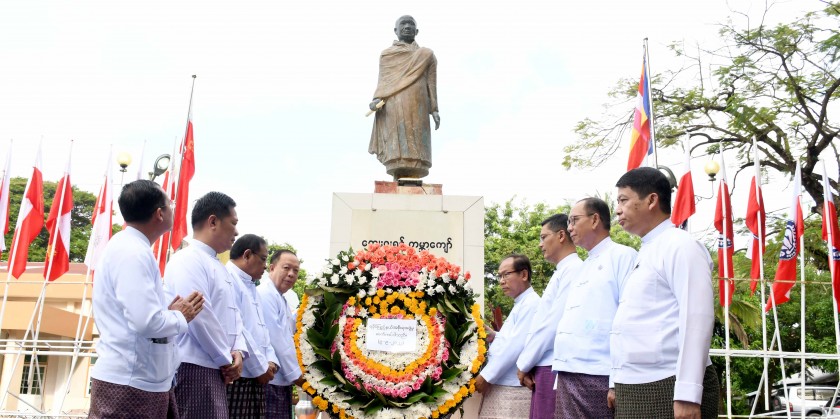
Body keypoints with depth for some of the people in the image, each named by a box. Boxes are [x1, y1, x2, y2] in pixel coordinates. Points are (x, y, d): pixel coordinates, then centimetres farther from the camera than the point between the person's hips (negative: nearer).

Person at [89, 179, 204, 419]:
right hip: (130, 384, -10)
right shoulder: (133, 252, -18)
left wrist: (170, 312, 4)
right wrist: (180, 316, -9)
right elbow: (147, 321, -26)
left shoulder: (129, 248, 14)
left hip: (144, 380, 10)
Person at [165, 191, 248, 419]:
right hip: (196, 368, -9)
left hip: (215, 368, 9)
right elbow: (199, 314, -20)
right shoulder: (188, 260, -12)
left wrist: (238, 351, 1)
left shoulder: (218, 266, 19)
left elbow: (233, 313, 19)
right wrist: (226, 359, -11)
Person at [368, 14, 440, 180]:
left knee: (414, 146, -13)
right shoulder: (386, 54, 23)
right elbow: (383, 81, 13)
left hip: (416, 105, 0)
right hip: (392, 106, 1)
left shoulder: (426, 55, 20)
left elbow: (431, 83, 12)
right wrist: (377, 99, -7)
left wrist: (434, 110, 0)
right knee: (396, 146, -13)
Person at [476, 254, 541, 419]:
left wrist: (487, 375, -16)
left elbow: (517, 344, -19)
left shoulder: (531, 303, -11)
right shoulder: (520, 304, 21)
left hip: (513, 388, -9)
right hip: (501, 385, 9)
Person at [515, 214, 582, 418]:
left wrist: (524, 363, -9)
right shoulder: (562, 272, 20)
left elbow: (555, 322, -16)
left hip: (554, 367, -9)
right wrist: (527, 362, 12)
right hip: (544, 367, 9)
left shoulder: (573, 270, -10)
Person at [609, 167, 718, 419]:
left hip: (667, 390, -8)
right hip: (633, 391, 8)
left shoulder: (679, 246, -9)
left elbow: (697, 320, -18)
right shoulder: (645, 253, 18)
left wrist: (687, 396, -23)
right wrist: (617, 383, 17)